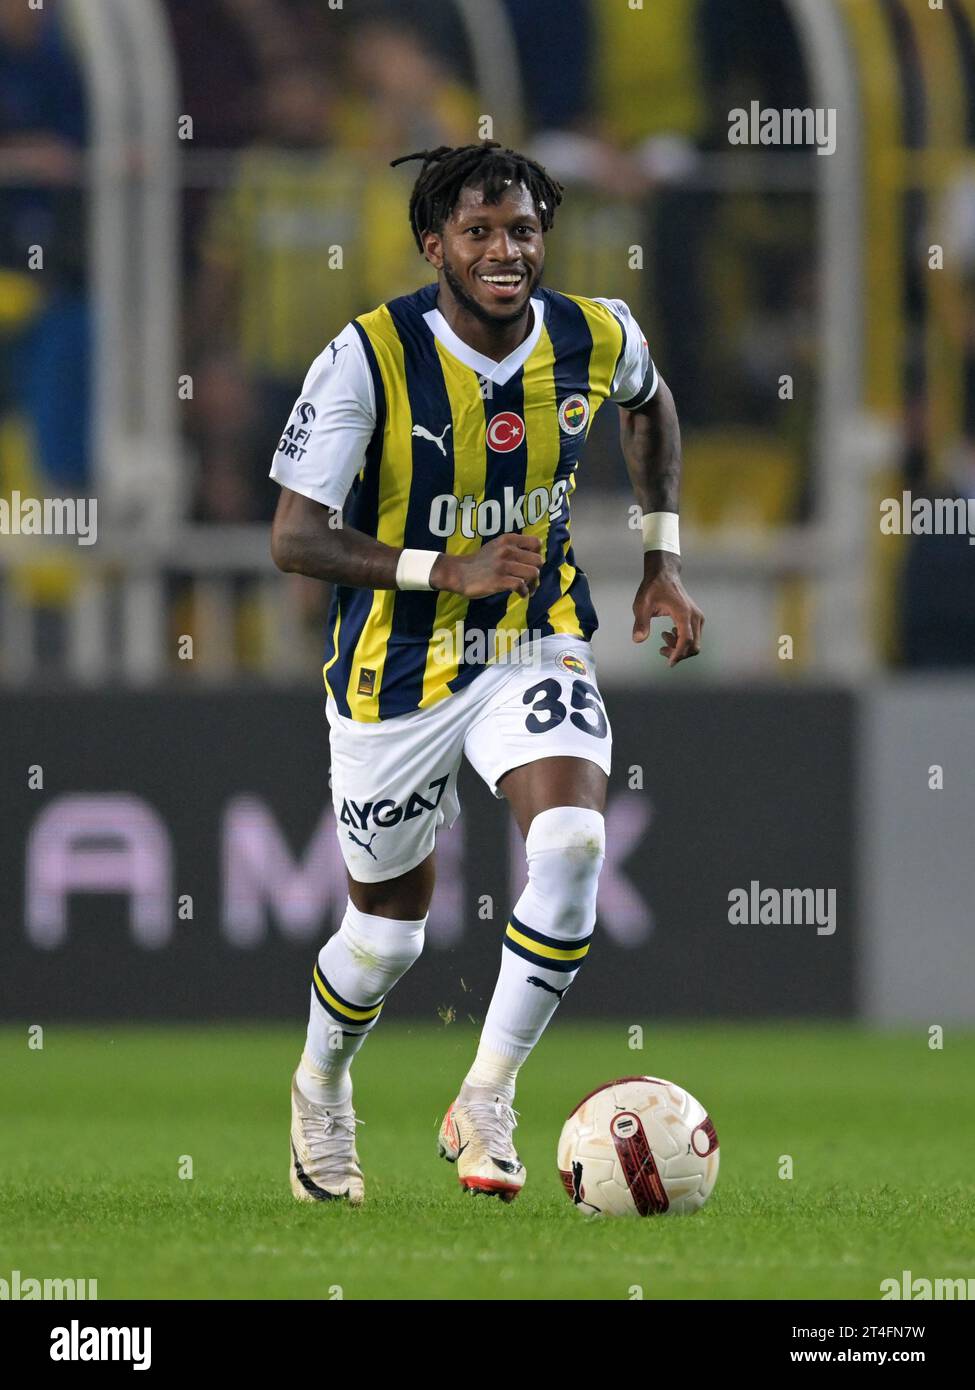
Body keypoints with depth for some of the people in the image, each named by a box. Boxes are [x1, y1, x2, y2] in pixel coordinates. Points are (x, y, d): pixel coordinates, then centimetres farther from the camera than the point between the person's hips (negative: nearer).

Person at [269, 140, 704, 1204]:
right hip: (398, 668, -2)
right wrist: (445, 572, -33)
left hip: (535, 647, 2)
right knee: (390, 927, 11)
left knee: (572, 845, -25)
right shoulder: (367, 357, -22)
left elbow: (649, 405, 17)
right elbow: (294, 539, -22)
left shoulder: (598, 340, -10)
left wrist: (662, 558, 11)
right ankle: (320, 1090, 44)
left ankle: (485, 1104, -11)